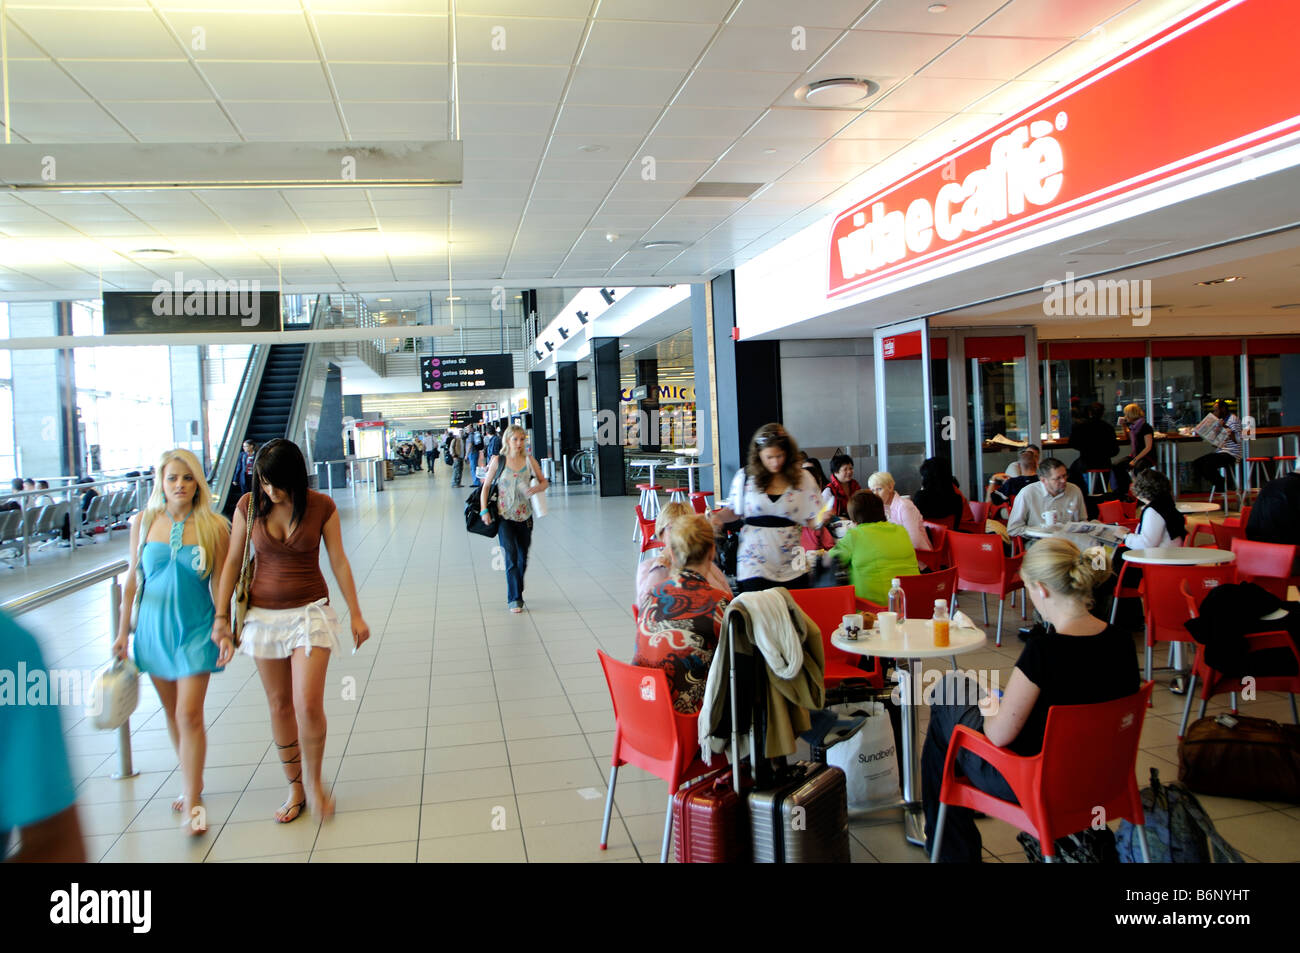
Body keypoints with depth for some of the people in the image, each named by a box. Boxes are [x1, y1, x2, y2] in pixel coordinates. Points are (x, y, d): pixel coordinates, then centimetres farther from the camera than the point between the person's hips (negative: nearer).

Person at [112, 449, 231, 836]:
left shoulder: (214, 527, -7)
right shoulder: (144, 522, 0)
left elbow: (221, 584, -4)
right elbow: (133, 579, 6)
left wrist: (224, 629, -11)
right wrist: (123, 631, 7)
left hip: (195, 630, -3)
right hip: (154, 629, 3)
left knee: (189, 715, -8)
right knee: (172, 713, 15)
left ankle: (192, 802, 3)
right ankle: (191, 781, 33)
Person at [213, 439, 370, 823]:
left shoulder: (321, 506, -8)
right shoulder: (248, 505, -4)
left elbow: (339, 561, -1)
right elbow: (232, 563, 4)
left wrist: (356, 614, 1)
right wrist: (221, 616, 3)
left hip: (311, 611, -2)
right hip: (264, 614, 2)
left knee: (309, 705, -11)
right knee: (279, 705, 9)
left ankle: (314, 780, 14)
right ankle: (295, 787, 25)